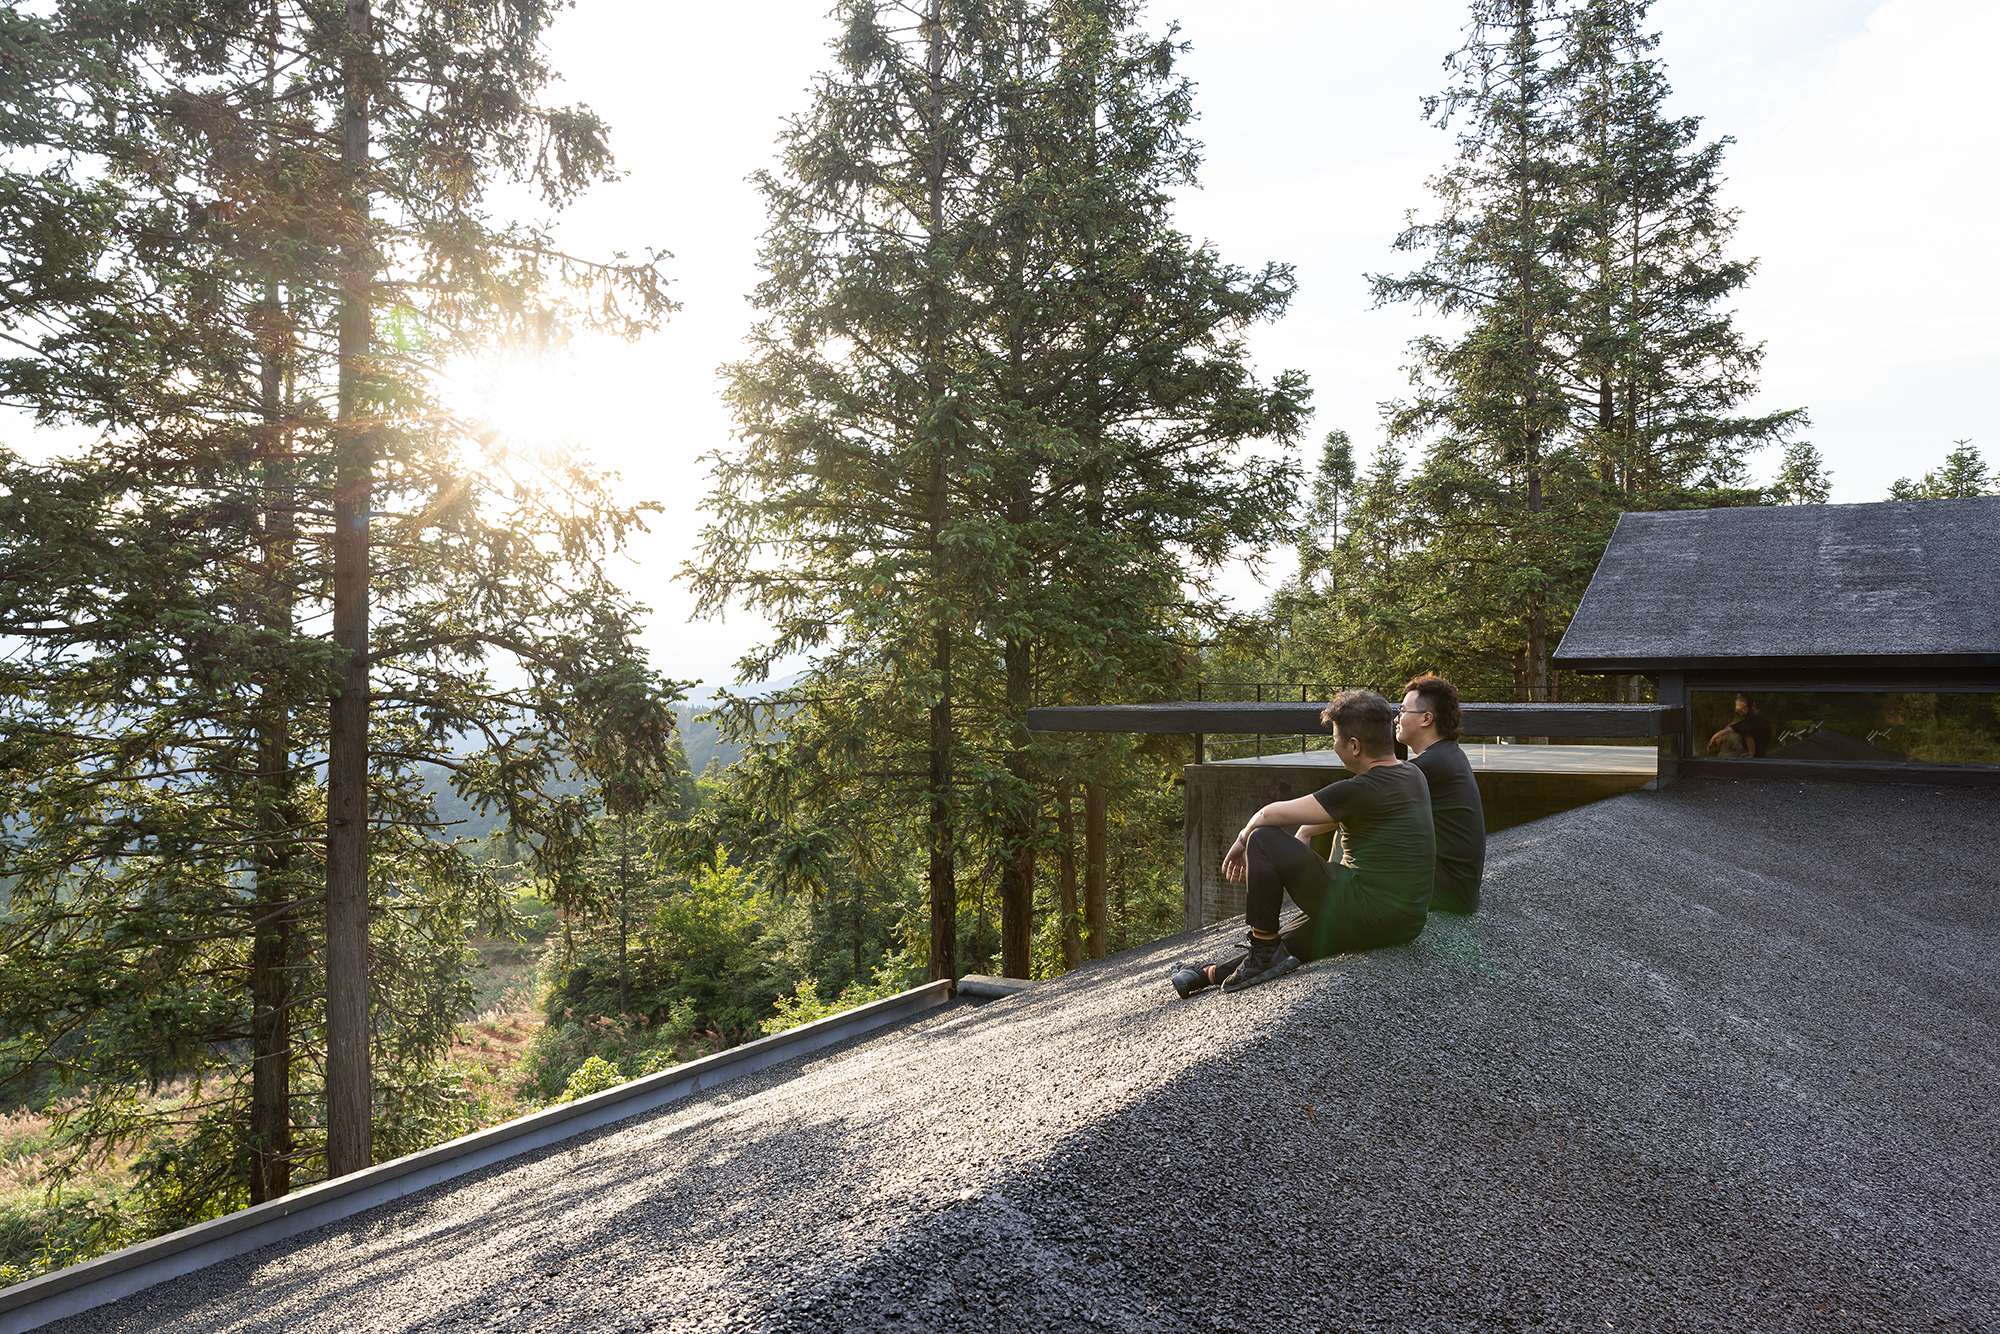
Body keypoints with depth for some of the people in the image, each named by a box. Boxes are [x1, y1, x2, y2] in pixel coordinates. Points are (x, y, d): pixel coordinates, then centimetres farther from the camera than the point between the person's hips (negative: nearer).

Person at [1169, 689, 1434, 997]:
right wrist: (1304, 831, 20)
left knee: (1264, 839, -6)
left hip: (1364, 920, -10)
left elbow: (1272, 814, -13)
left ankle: (1263, 953, 1)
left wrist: (1243, 839, 5)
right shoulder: (1413, 776, 8)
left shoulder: (1363, 790, -18)